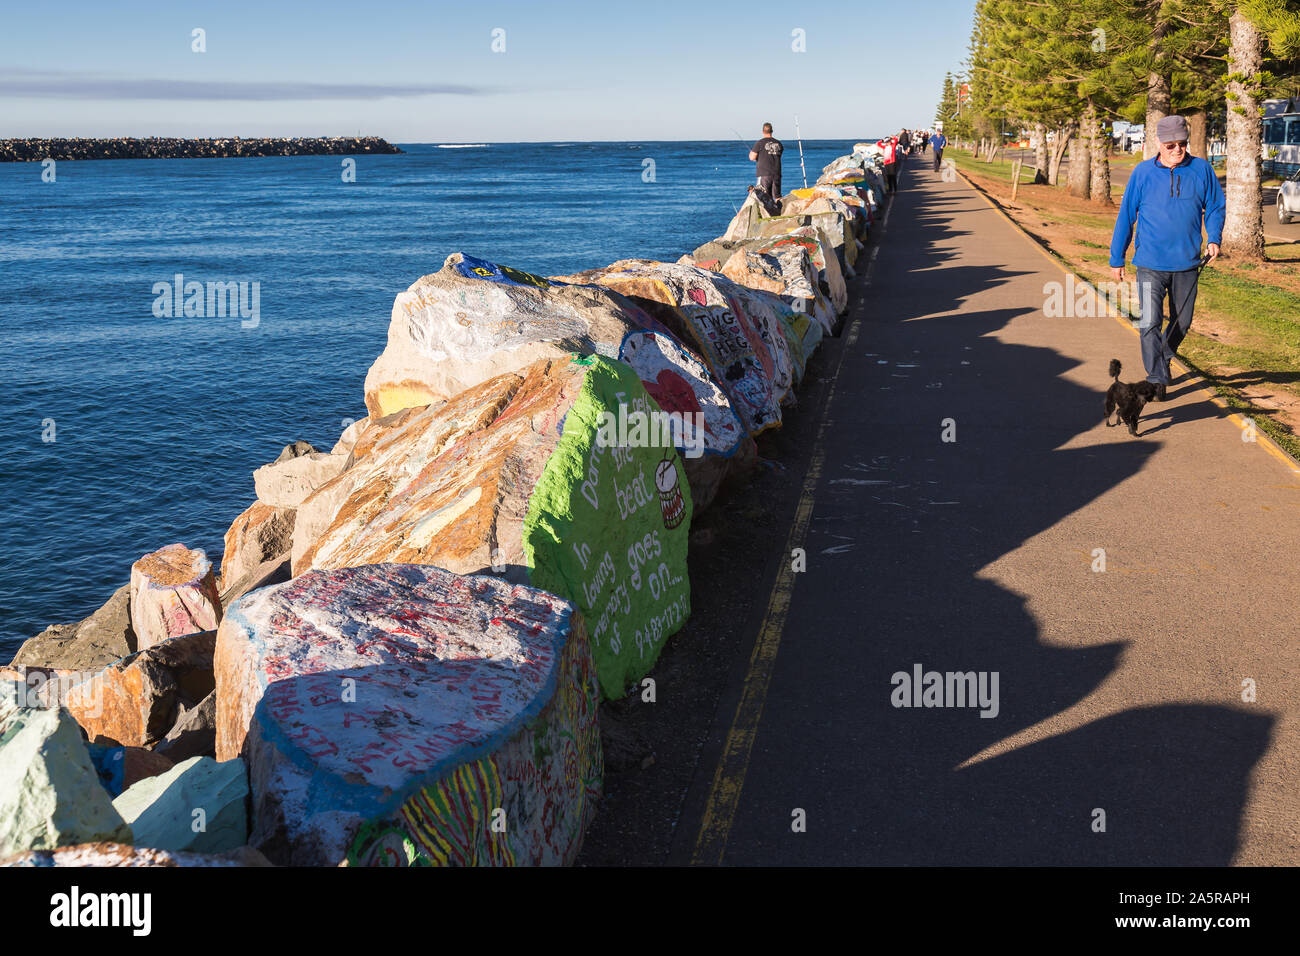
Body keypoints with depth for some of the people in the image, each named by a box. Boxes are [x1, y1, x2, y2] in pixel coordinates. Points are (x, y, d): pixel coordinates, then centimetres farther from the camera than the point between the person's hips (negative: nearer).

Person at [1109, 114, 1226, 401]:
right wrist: (1117, 259, 6)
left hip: (1187, 262, 2)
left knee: (1182, 323, 14)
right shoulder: (1142, 173, -2)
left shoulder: (1201, 170, 1)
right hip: (1150, 262, -2)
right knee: (1150, 323, -11)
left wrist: (1214, 238, -7)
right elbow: (1125, 216, 4)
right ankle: (1157, 379, -4)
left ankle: (1164, 358, 39)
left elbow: (1216, 207, 11)